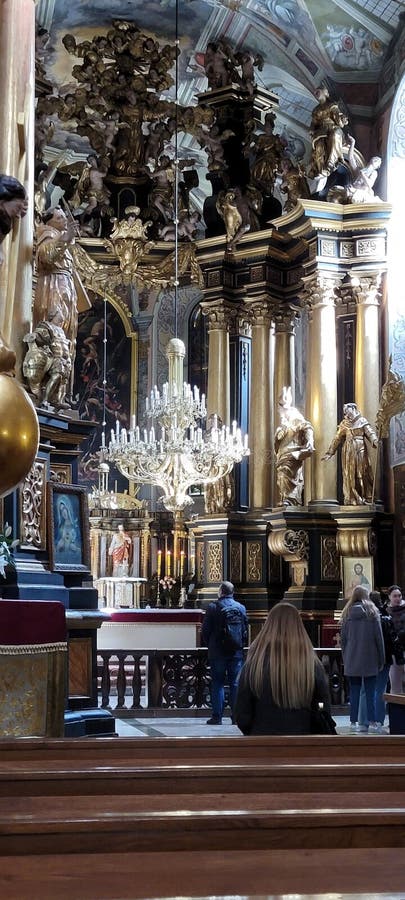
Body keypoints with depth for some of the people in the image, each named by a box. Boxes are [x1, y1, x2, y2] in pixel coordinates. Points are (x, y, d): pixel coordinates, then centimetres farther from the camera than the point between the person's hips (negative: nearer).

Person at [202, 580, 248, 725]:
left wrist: (209, 645, 12)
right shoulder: (241, 607, 2)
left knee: (217, 684, 3)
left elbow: (205, 630, -3)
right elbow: (246, 630, 6)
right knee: (235, 684, 6)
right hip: (236, 652, 2)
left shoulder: (213, 607, -6)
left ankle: (217, 716, 1)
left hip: (217, 652, -2)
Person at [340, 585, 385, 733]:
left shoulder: (347, 614, 2)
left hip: (352, 660, 2)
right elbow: (379, 637, -3)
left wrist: (345, 658, 11)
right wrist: (381, 658, 3)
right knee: (370, 692, 4)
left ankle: (353, 722, 7)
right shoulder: (372, 613, -4)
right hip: (370, 659, -2)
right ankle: (373, 722, 3)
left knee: (354, 692, 7)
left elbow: (343, 638, 4)